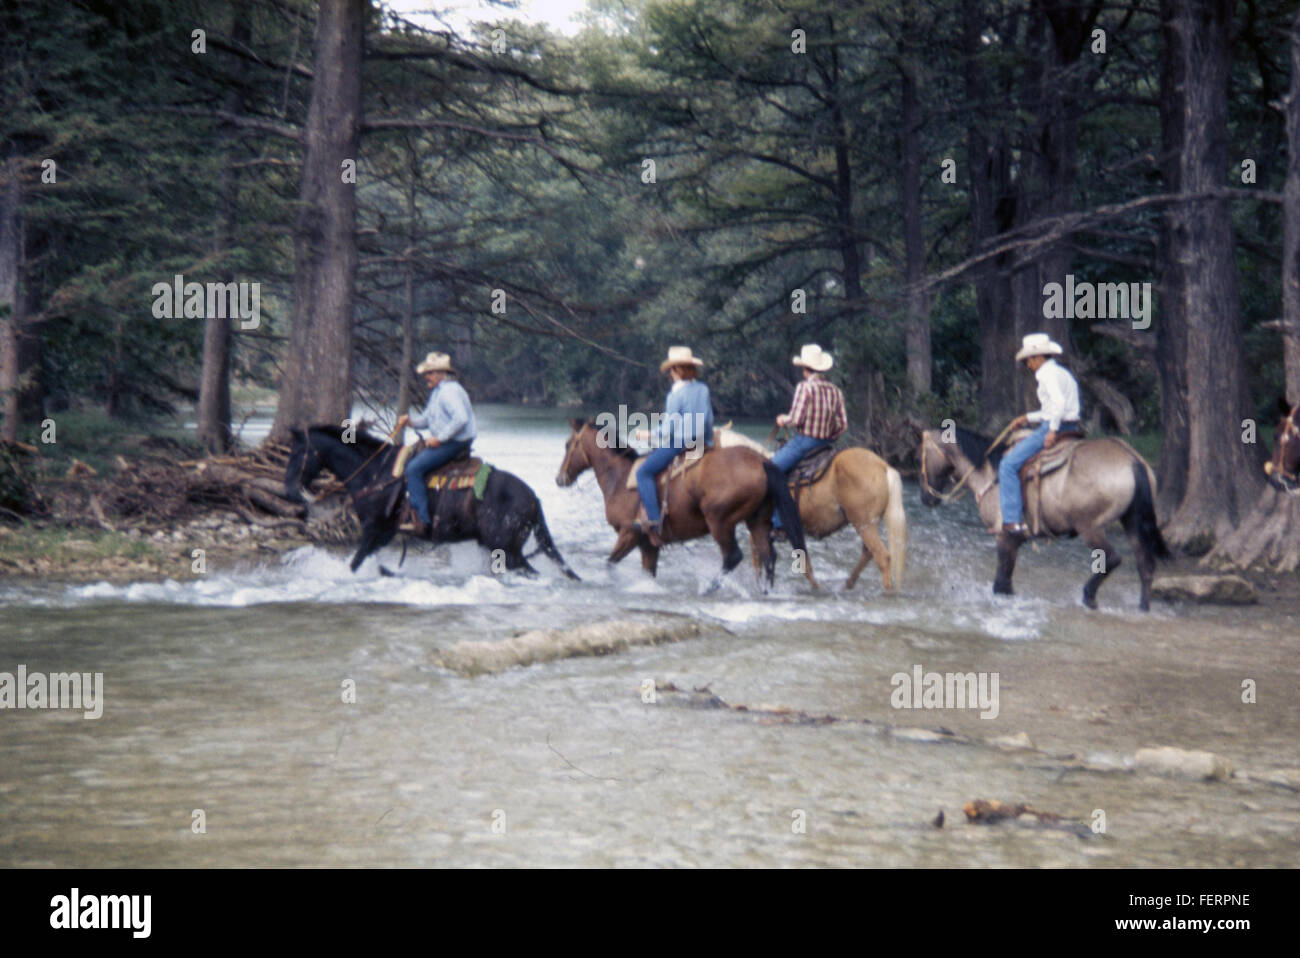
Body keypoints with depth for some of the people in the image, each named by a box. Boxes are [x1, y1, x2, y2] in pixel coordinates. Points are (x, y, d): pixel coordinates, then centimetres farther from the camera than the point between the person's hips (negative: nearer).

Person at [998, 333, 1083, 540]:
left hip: (1054, 429, -11)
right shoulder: (1062, 373, 20)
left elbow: (1059, 402, -25)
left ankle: (1012, 521, -20)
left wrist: (1053, 431, -25)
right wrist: (1027, 418, 22)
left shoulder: (1048, 374, -11)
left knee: (1008, 465, -12)